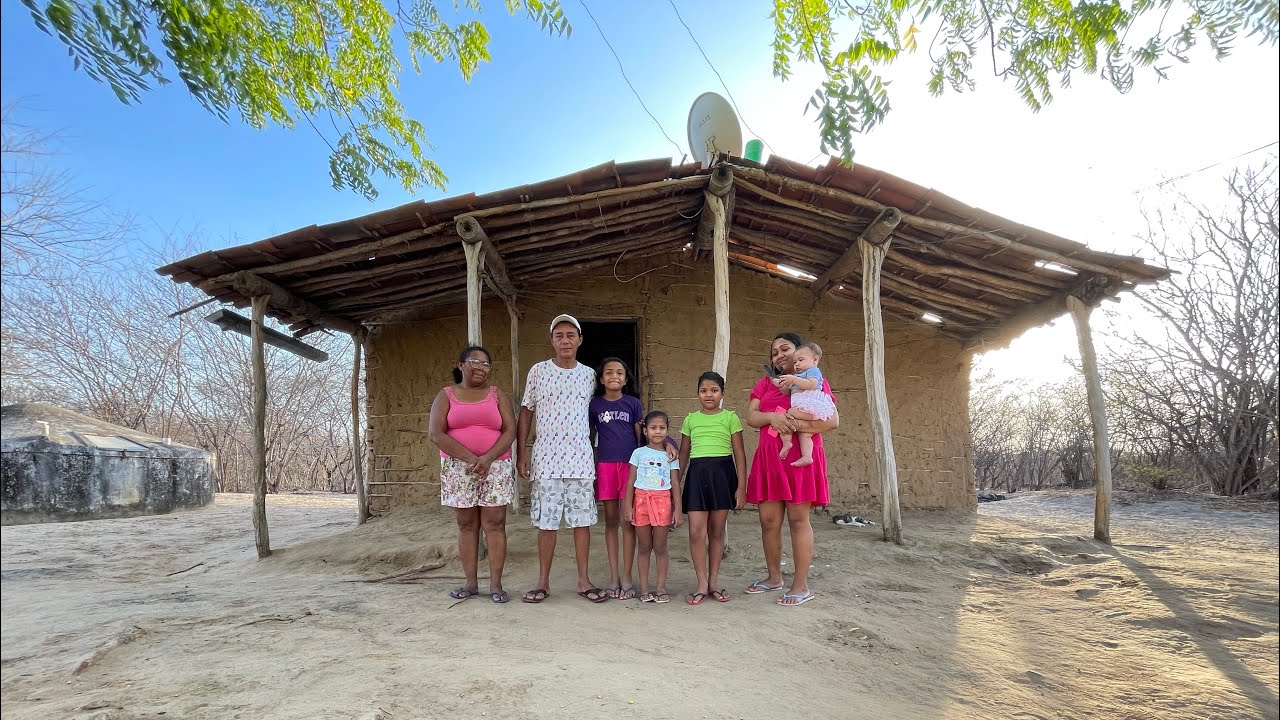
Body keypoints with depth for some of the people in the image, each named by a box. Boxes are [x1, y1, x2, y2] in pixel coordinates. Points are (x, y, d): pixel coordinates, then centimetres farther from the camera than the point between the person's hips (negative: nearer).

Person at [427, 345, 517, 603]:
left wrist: (487, 459, -16)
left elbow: (510, 431, -1)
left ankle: (495, 584, 1)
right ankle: (470, 582, 13)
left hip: (495, 467, 0)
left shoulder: (497, 395, 8)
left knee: (494, 524, -3)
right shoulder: (446, 396, 5)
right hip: (458, 468, 0)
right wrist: (470, 459, -15)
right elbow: (436, 434, -7)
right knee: (466, 525, 5)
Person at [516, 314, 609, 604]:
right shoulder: (538, 371, 1)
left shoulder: (588, 375, 7)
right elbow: (526, 413, 5)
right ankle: (543, 581, 16)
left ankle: (584, 580, 15)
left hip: (581, 460, 2)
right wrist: (521, 453, 0)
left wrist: (597, 453, 9)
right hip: (546, 459, -1)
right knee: (546, 522, 3)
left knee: (582, 520, 4)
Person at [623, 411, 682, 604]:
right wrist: (628, 506, -2)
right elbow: (630, 481, 5)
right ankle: (644, 589, 11)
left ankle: (661, 588, 10)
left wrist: (677, 509, -1)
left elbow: (675, 484, 5)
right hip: (641, 499, 0)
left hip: (662, 501, 0)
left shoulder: (670, 456, 8)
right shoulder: (639, 453, 6)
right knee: (644, 547, 6)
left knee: (660, 547, 2)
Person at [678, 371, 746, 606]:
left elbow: (740, 454, 3)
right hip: (697, 473, 1)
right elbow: (683, 454, 15)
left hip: (722, 472, -1)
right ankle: (702, 584, 6)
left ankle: (714, 581, 20)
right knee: (696, 531, -6)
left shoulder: (730, 417, 4)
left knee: (717, 531, 7)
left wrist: (741, 487, -3)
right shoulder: (691, 419, 10)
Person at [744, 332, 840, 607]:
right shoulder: (765, 383, 16)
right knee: (768, 520, 7)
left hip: (801, 458, -5)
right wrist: (772, 417, -15)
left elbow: (833, 421, -7)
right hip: (768, 459, 5)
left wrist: (795, 425, -17)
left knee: (798, 519, -2)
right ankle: (774, 577, 23)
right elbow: (751, 416, 5)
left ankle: (801, 585, 6)